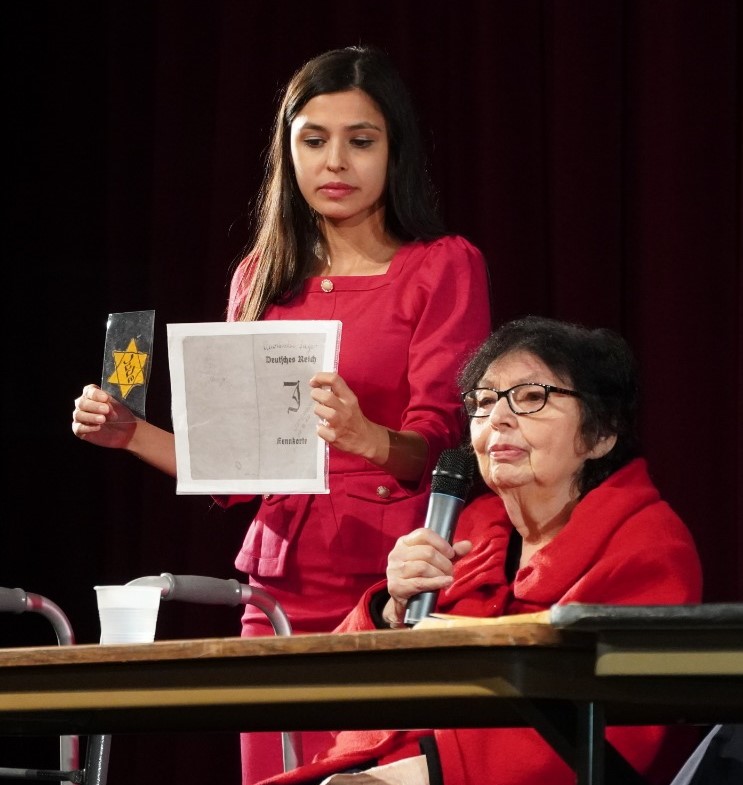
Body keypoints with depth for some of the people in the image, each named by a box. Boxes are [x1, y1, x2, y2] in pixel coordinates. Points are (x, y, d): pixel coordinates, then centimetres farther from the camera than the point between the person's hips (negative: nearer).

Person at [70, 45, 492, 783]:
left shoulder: (443, 266, 0)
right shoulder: (262, 277, 14)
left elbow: (438, 442, -8)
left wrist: (367, 439, -29)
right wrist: (132, 435, 4)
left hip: (390, 586, -4)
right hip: (280, 588, 4)